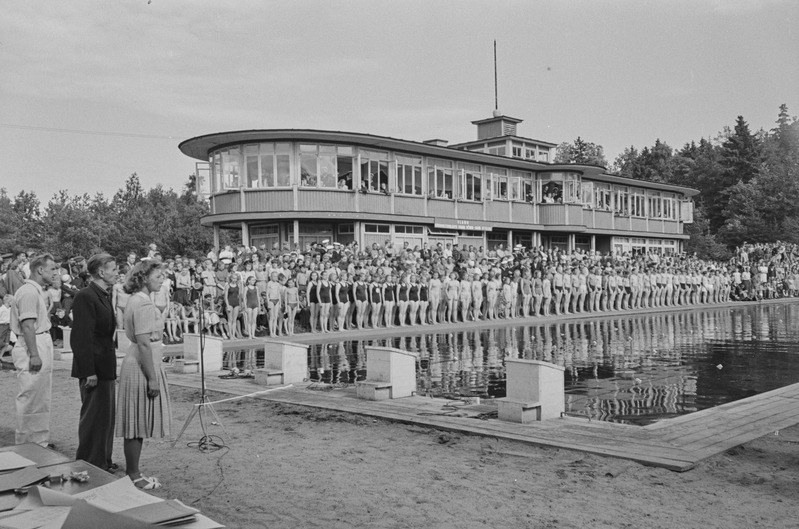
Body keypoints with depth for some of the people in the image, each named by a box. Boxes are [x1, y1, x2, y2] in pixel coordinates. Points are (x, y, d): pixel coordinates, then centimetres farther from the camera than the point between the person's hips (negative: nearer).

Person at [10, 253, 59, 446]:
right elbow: (27, 325, -21)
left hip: (42, 344, 10)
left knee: (41, 399, 16)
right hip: (33, 346, -10)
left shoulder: (38, 291, 15)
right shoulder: (28, 292, -16)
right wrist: (34, 354, -24)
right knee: (31, 399, -3)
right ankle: (26, 445, 6)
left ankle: (40, 441, 25)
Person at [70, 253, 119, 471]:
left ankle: (103, 461, 29)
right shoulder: (85, 297, -17)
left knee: (106, 415, 17)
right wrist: (89, 371, -23)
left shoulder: (104, 296, 13)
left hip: (106, 367, 10)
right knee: (94, 416, -1)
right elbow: (81, 338, -21)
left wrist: (110, 368, 14)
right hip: (94, 369, -10)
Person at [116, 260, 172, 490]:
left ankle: (133, 472, 22)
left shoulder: (137, 300, 14)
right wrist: (152, 378, -21)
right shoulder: (143, 304, -18)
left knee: (137, 424, 14)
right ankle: (133, 475, 7)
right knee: (138, 424, -1)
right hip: (143, 367, -10)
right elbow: (144, 344, -22)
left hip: (138, 365, 10)